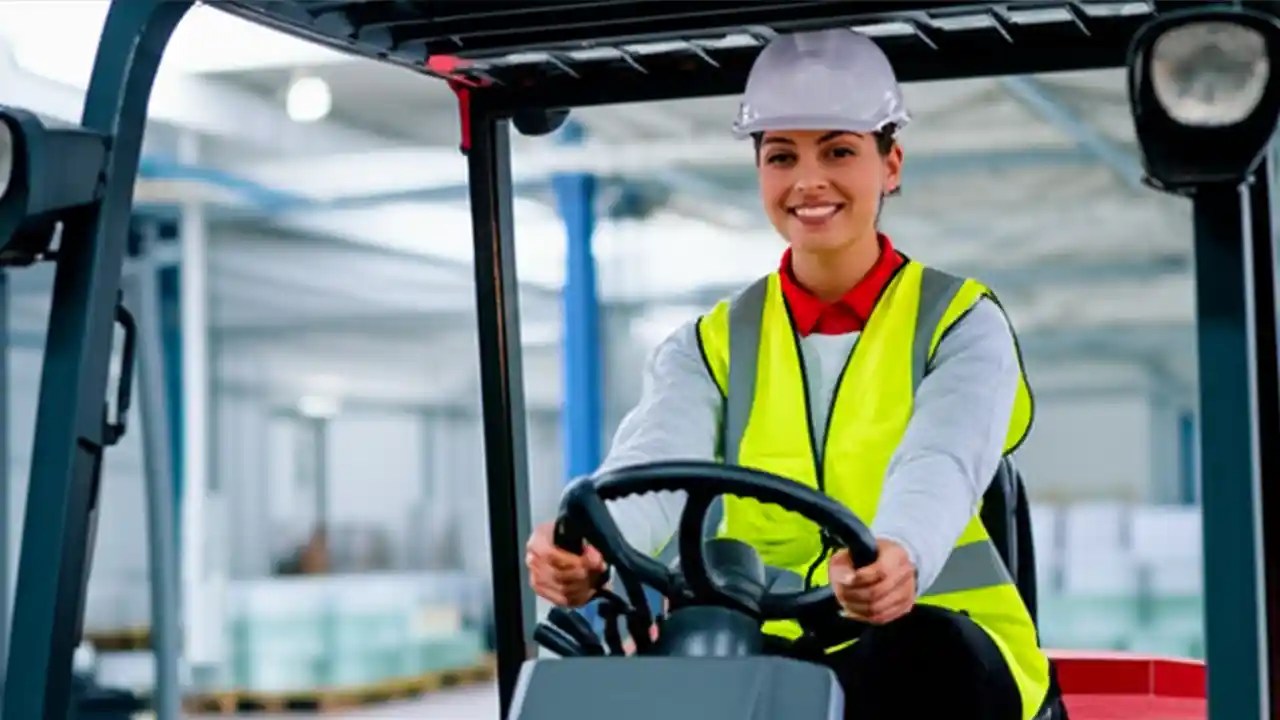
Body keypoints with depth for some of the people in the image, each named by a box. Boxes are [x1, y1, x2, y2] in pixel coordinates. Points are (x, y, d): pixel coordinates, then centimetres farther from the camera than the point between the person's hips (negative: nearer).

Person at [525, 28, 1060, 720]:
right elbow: (654, 459, -12)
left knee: (912, 651, -37)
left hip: (938, 663, -1)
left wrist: (900, 554, -44)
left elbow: (940, 465, -19)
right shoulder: (710, 347, 11)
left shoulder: (961, 324, 4)